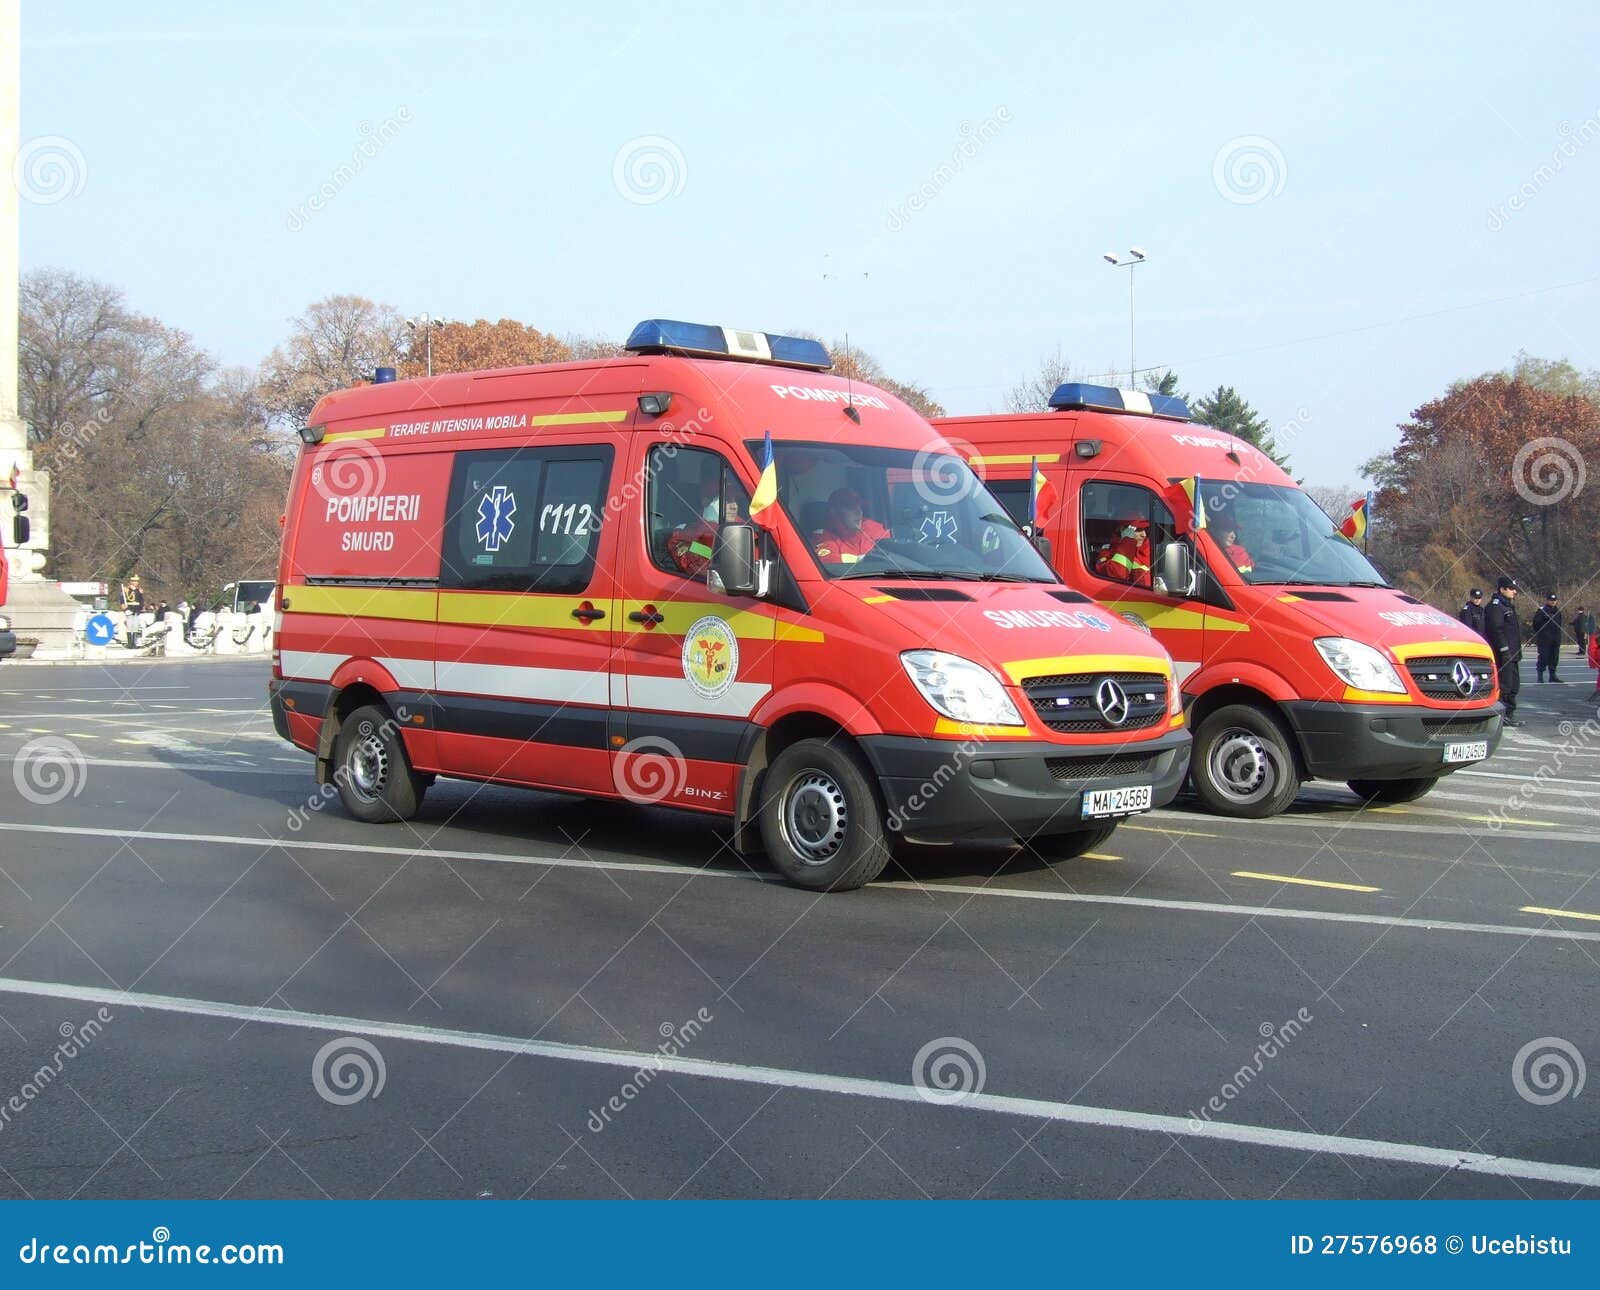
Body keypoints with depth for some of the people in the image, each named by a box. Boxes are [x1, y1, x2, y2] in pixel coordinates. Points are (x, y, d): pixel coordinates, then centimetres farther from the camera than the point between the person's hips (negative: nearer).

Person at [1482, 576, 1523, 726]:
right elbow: (1496, 629, -21)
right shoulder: (1495, 606, -12)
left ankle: (1509, 714, 20)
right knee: (1504, 684, -11)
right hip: (1503, 655, -11)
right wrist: (1504, 649, -24)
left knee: (1514, 684, 14)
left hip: (1512, 654, 11)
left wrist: (1517, 650, 23)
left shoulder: (1508, 606, 21)